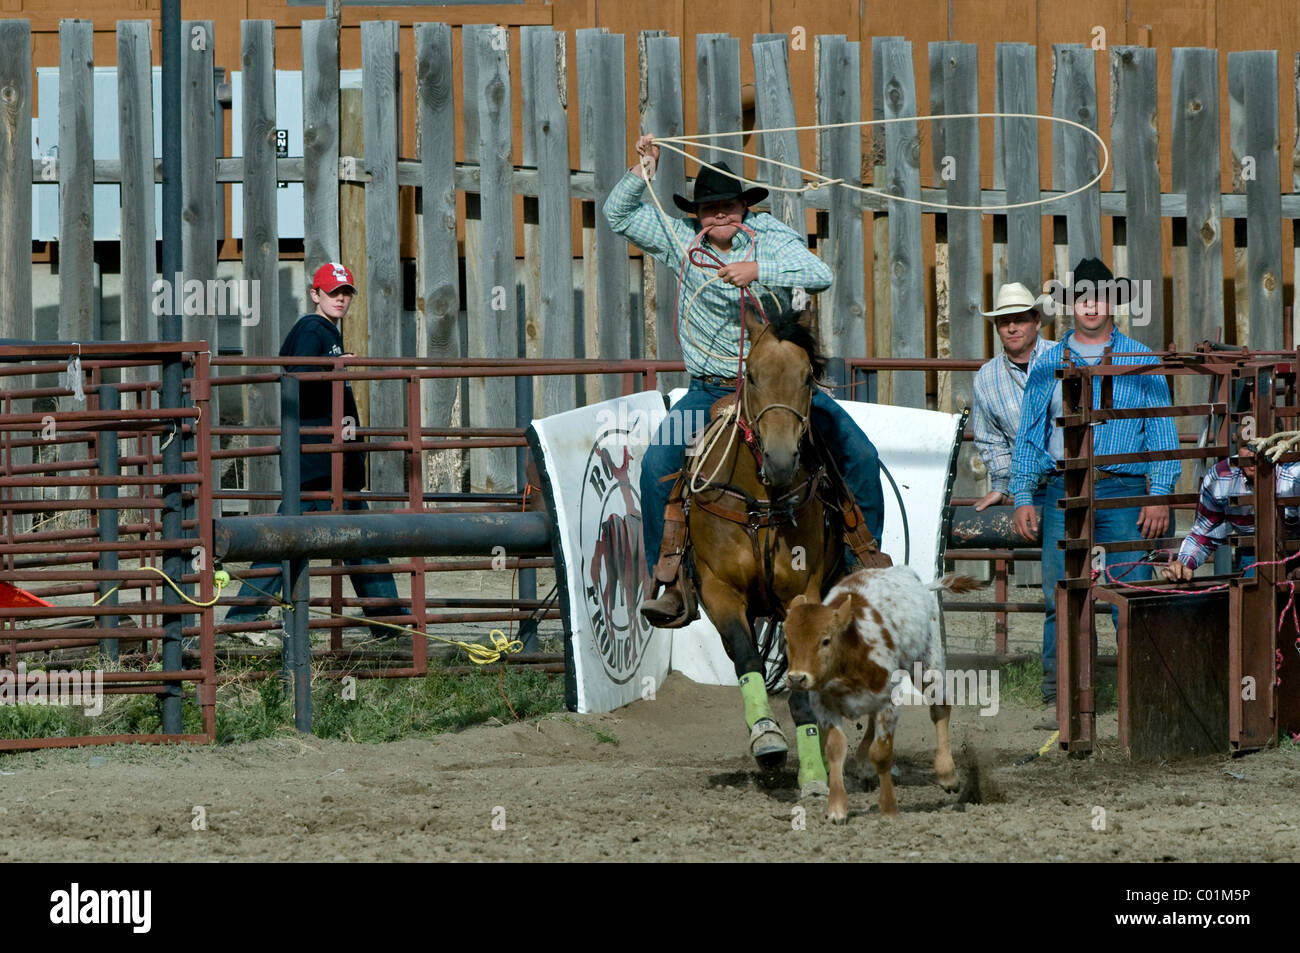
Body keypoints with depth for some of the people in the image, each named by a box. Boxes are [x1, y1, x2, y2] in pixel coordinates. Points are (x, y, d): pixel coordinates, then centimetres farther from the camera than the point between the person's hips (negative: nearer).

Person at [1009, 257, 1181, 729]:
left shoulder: (1140, 361, 9)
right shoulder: (1048, 364, 15)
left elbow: (1161, 432, 6)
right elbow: (1028, 434, 16)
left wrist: (1160, 495, -4)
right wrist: (1023, 497, 6)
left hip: (1123, 492, -2)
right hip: (1063, 492, 2)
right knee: (1061, 597, -4)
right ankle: (1060, 698, 0)